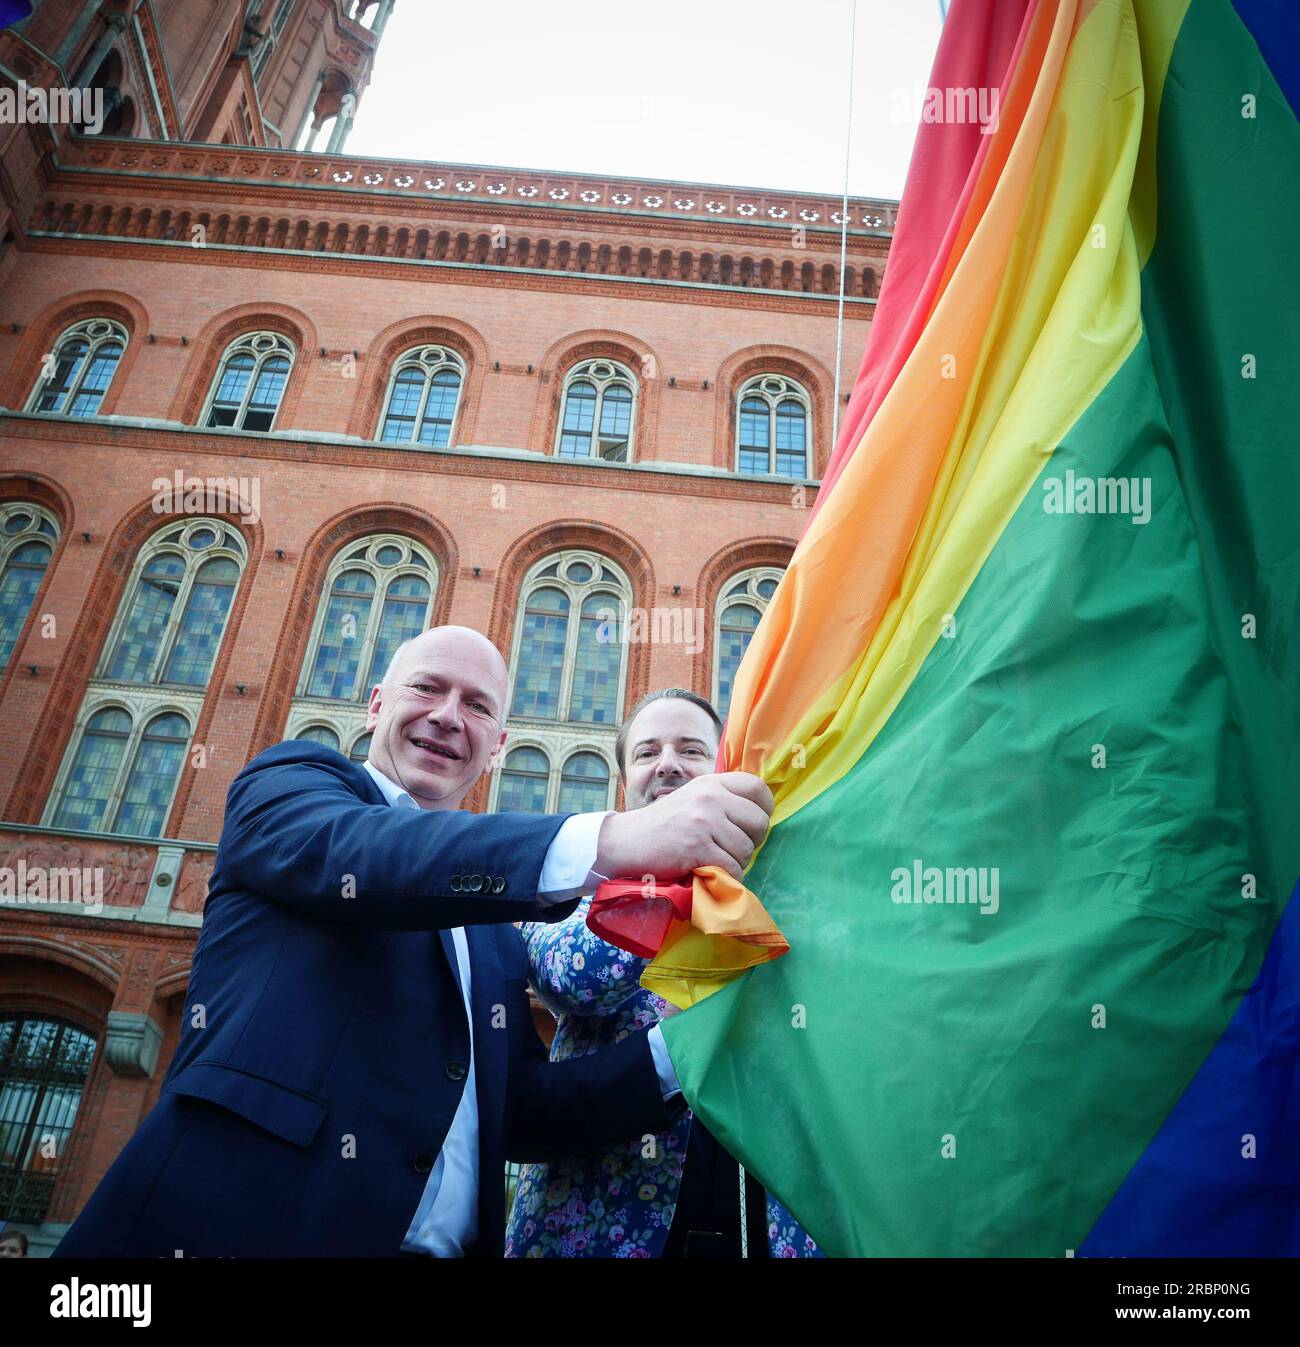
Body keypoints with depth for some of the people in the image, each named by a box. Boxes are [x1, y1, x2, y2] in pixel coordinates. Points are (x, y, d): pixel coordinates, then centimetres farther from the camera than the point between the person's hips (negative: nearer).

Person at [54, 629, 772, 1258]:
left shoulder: (495, 927, 19)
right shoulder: (291, 779, 5)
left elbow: (521, 1109, 13)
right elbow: (343, 856, -18)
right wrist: (611, 841, -30)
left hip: (445, 1243, 5)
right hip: (247, 1219, -5)